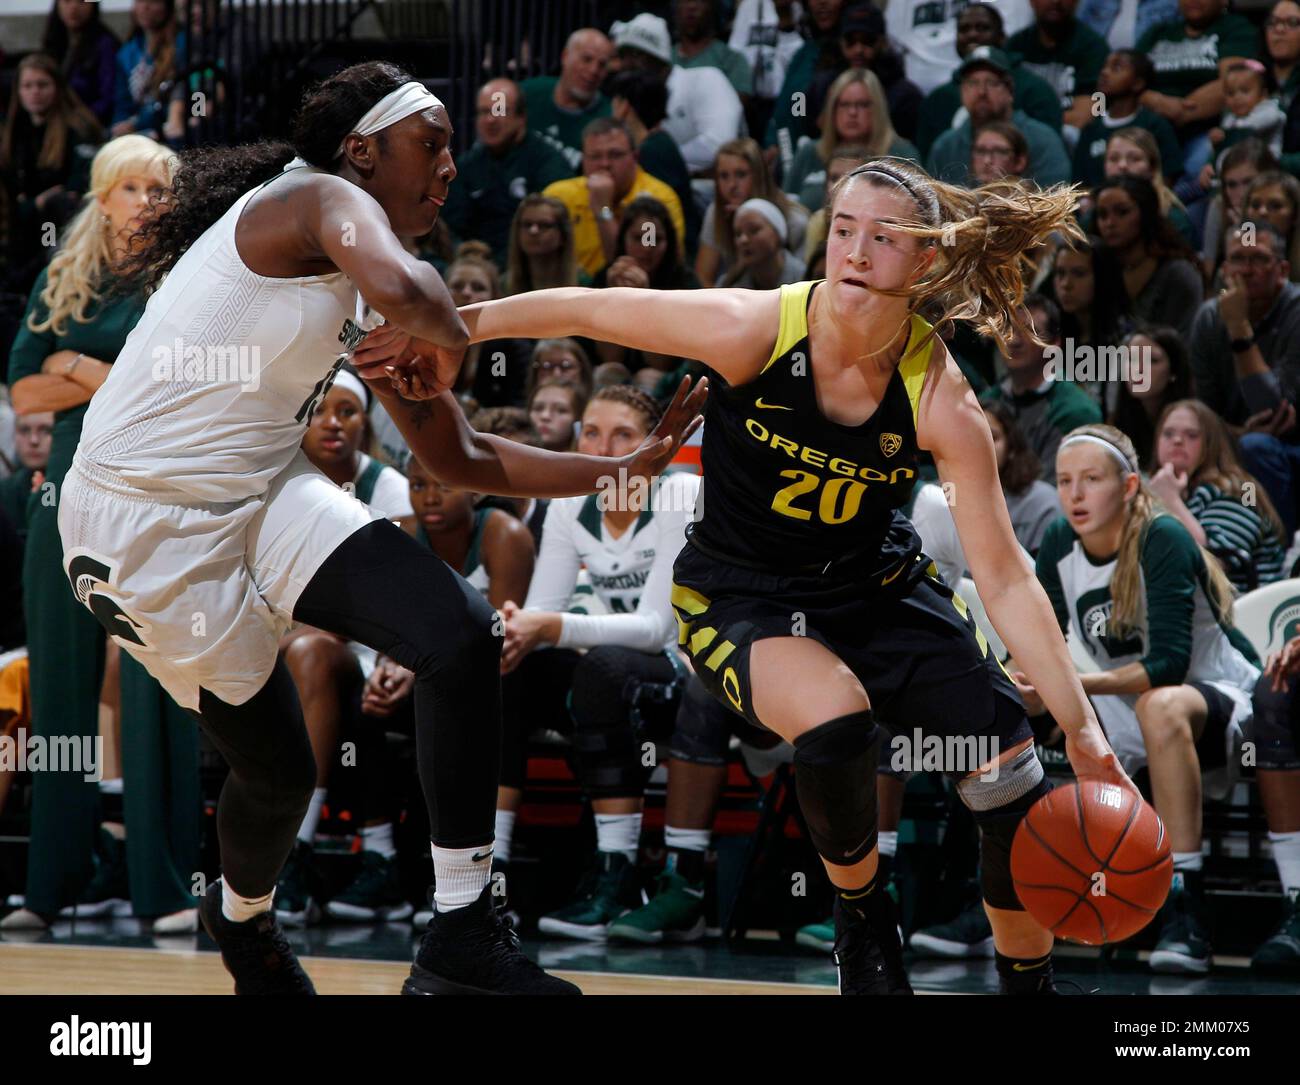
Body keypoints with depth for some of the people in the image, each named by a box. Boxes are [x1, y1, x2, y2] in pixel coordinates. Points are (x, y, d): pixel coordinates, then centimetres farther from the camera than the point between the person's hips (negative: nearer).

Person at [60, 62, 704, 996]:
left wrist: (629, 466, 18)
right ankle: (243, 920, 35)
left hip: (262, 498, 8)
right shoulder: (326, 198, -13)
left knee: (462, 633, -10)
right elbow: (404, 289, -38)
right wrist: (450, 337, -16)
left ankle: (462, 937, -3)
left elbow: (462, 460, 20)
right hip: (144, 526, -8)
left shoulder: (361, 305, 15)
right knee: (278, 770, 2)